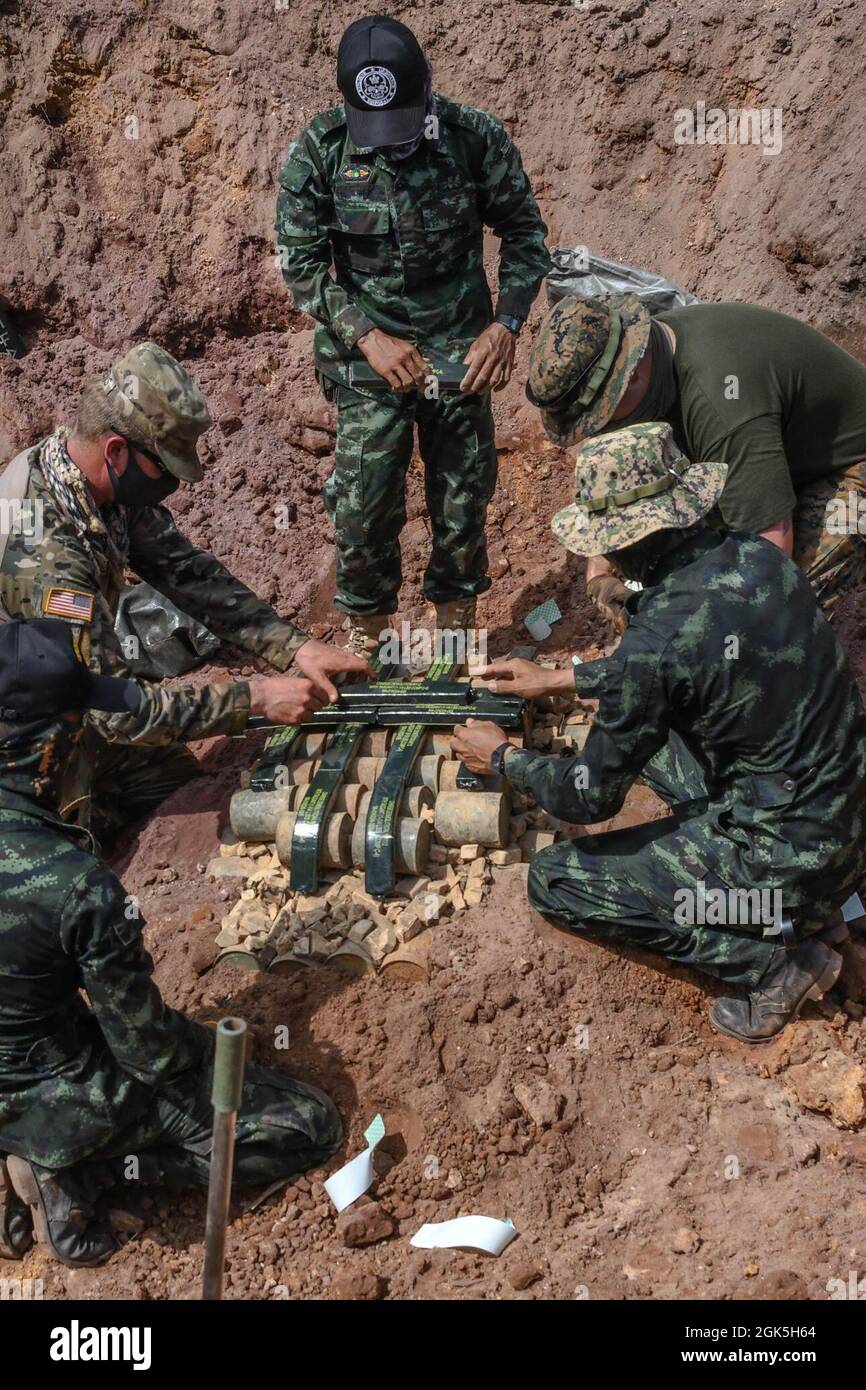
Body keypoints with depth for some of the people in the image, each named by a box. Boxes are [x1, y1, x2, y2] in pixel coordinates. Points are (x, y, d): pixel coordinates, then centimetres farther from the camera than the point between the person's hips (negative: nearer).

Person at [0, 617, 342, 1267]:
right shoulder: (82, 888, -34)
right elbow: (150, 1053, -22)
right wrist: (209, 1048, 1)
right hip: (63, 1105, -7)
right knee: (313, 1126, 2)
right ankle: (77, 1171, -1)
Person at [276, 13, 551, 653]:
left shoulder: (477, 138, -11)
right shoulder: (319, 151, -12)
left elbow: (526, 232, 0)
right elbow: (300, 263, -6)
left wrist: (506, 323, -13)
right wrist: (367, 337, -17)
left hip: (463, 351, 1)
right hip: (370, 354, -1)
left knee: (464, 502, 9)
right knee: (363, 506, -2)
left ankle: (456, 616, 31)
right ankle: (366, 625, 22)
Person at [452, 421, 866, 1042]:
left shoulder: (657, 640, -25)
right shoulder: (757, 556, -3)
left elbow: (590, 799, -11)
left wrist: (505, 757, 8)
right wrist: (560, 679, 23)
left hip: (789, 853, -8)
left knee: (554, 881, 3)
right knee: (645, 720, 25)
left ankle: (770, 955, 3)